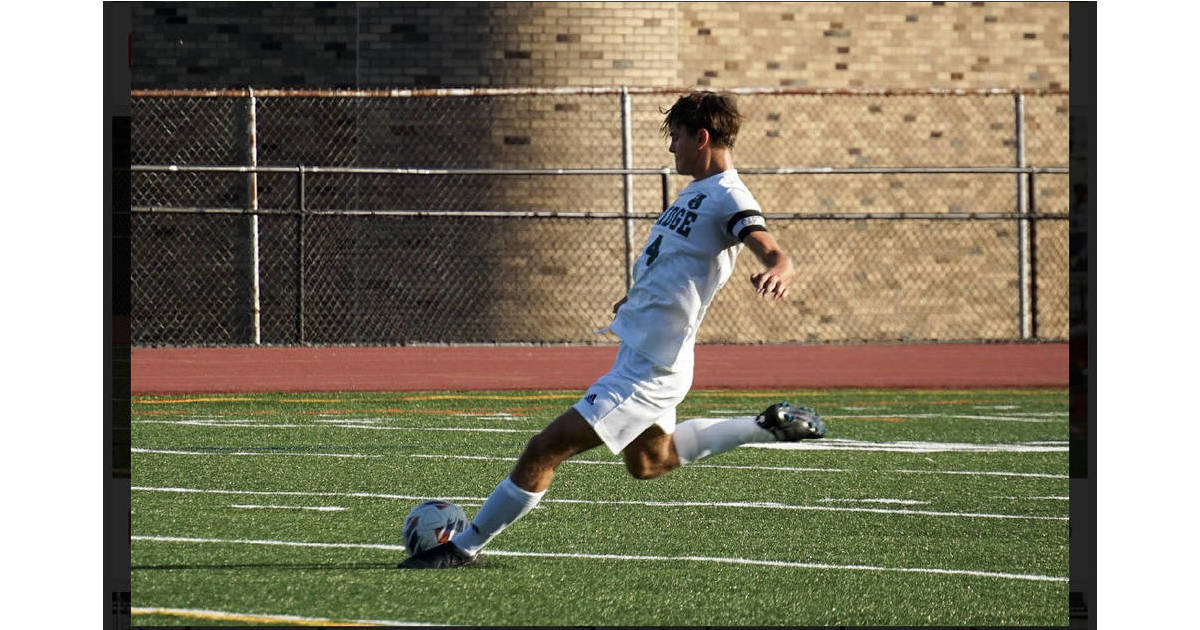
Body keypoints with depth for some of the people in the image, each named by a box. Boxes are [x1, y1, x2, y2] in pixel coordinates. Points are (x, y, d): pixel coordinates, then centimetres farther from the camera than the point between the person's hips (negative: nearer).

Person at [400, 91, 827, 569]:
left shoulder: (728, 197, -17)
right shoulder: (699, 190, 11)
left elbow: (777, 256, -32)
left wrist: (777, 274, -55)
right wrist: (638, 296, 41)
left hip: (648, 369, -11)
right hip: (638, 351, 11)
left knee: (544, 450, -11)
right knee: (650, 462, 33)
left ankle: (465, 547, -3)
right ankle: (768, 427, 37)